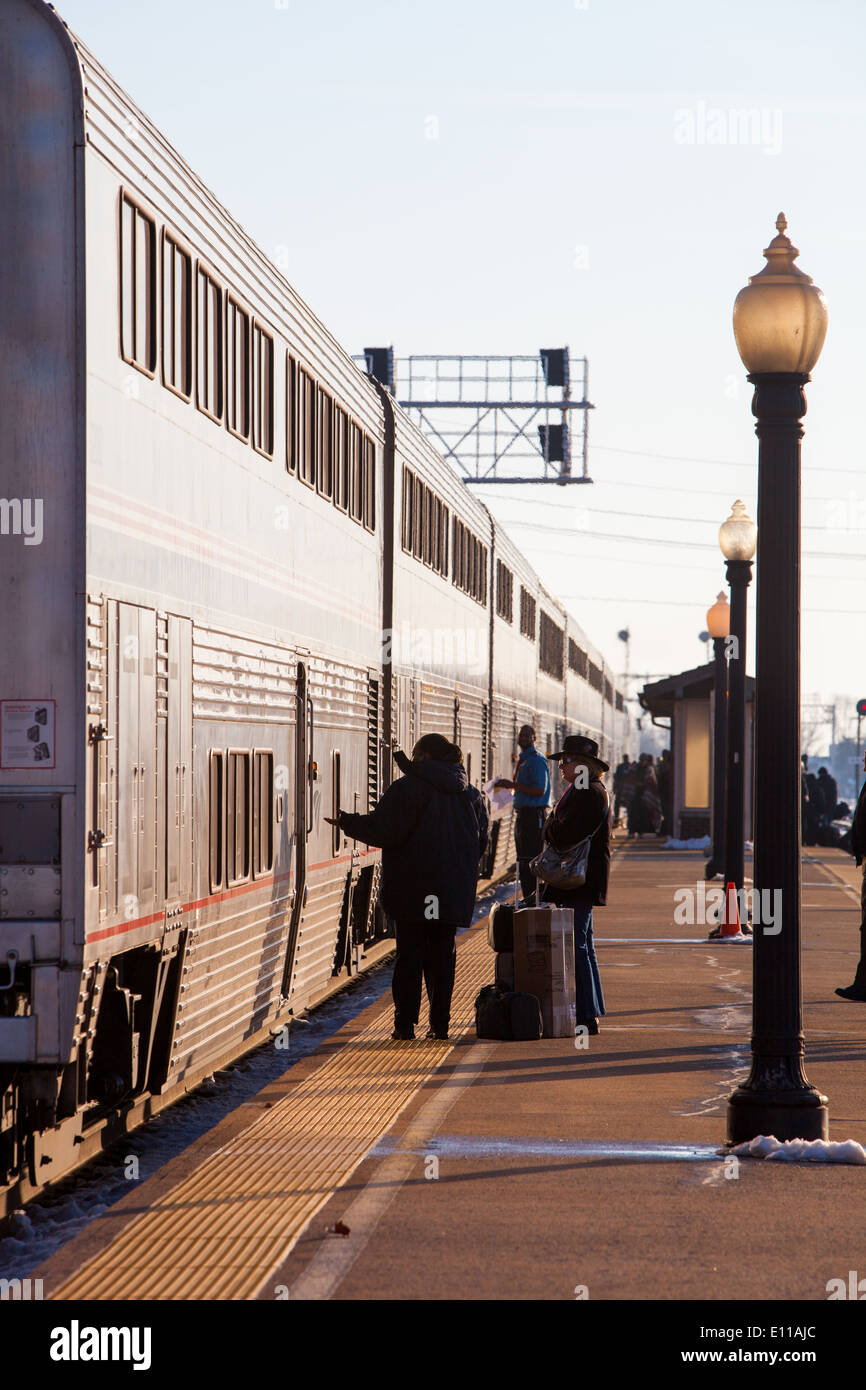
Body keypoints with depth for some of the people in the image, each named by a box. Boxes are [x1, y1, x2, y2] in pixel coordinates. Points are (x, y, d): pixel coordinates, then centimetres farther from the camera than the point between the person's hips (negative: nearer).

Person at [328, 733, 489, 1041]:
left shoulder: (408, 787, -9)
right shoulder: (471, 794, 10)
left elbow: (381, 829, -13)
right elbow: (481, 843, 15)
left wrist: (346, 821, 1)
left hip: (413, 890, -4)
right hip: (453, 893, 4)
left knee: (409, 955, 1)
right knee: (442, 955, 10)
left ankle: (405, 1024, -1)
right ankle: (439, 1023, 9)